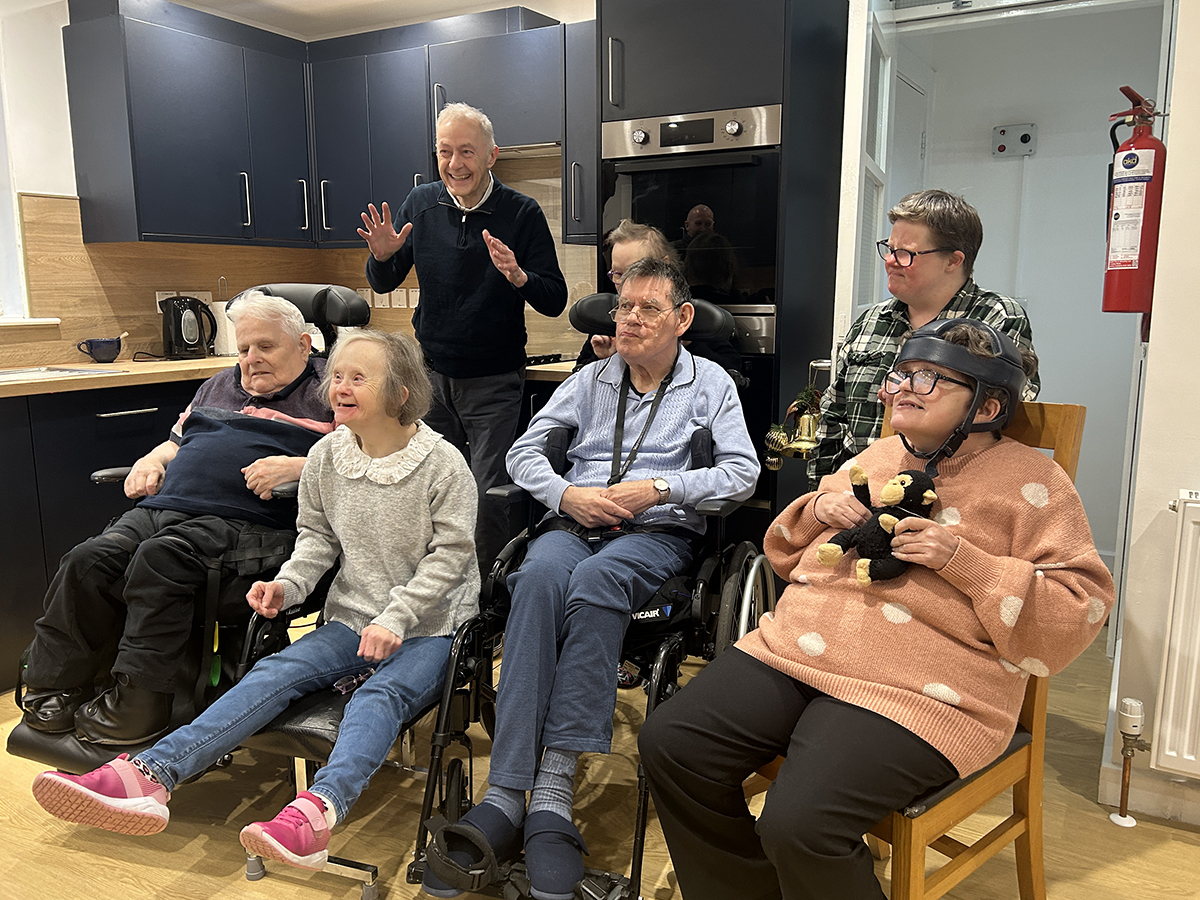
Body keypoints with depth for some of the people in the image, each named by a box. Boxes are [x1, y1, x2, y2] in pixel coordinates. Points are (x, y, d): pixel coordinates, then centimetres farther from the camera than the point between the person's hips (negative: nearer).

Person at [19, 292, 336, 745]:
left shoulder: (328, 390, 6)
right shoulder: (219, 386, 30)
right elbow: (176, 441, 38)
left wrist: (296, 467, -19)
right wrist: (150, 462, 15)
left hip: (248, 520, -7)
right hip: (166, 506, 7)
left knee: (160, 559, -31)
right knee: (88, 560, -17)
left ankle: (136, 705, -22)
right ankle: (52, 692, -5)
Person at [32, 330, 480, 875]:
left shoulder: (443, 464, -9)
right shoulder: (326, 456, 5)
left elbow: (449, 554, -10)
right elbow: (317, 538, 14)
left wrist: (396, 619, -19)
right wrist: (289, 584, -6)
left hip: (431, 627, -4)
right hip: (351, 620, 4)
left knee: (381, 693, -32)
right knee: (275, 673, -19)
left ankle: (316, 811, -56)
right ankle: (146, 777, -32)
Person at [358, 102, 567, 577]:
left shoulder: (522, 213, -7)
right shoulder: (421, 204, 3)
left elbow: (555, 301, -9)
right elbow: (382, 284, 10)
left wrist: (518, 276, -29)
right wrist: (382, 256, -12)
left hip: (495, 382, -3)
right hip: (431, 374, 3)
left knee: (487, 498, -6)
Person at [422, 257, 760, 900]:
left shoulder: (709, 383, 14)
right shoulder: (592, 379, 21)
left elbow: (743, 472, 2)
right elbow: (523, 451, 16)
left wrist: (656, 488, -10)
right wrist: (567, 494, -5)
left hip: (658, 530, -2)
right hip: (575, 521, 2)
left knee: (595, 579, -38)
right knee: (540, 577, -34)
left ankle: (554, 788, -38)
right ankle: (506, 797, -39)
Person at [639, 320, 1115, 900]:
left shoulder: (1032, 481, 3)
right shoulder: (878, 456, 20)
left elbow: (1081, 611, -5)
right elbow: (788, 555, 27)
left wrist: (963, 560, -15)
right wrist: (818, 508, 4)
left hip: (915, 690, -6)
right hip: (795, 648, 7)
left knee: (799, 825, -27)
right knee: (669, 743, -9)